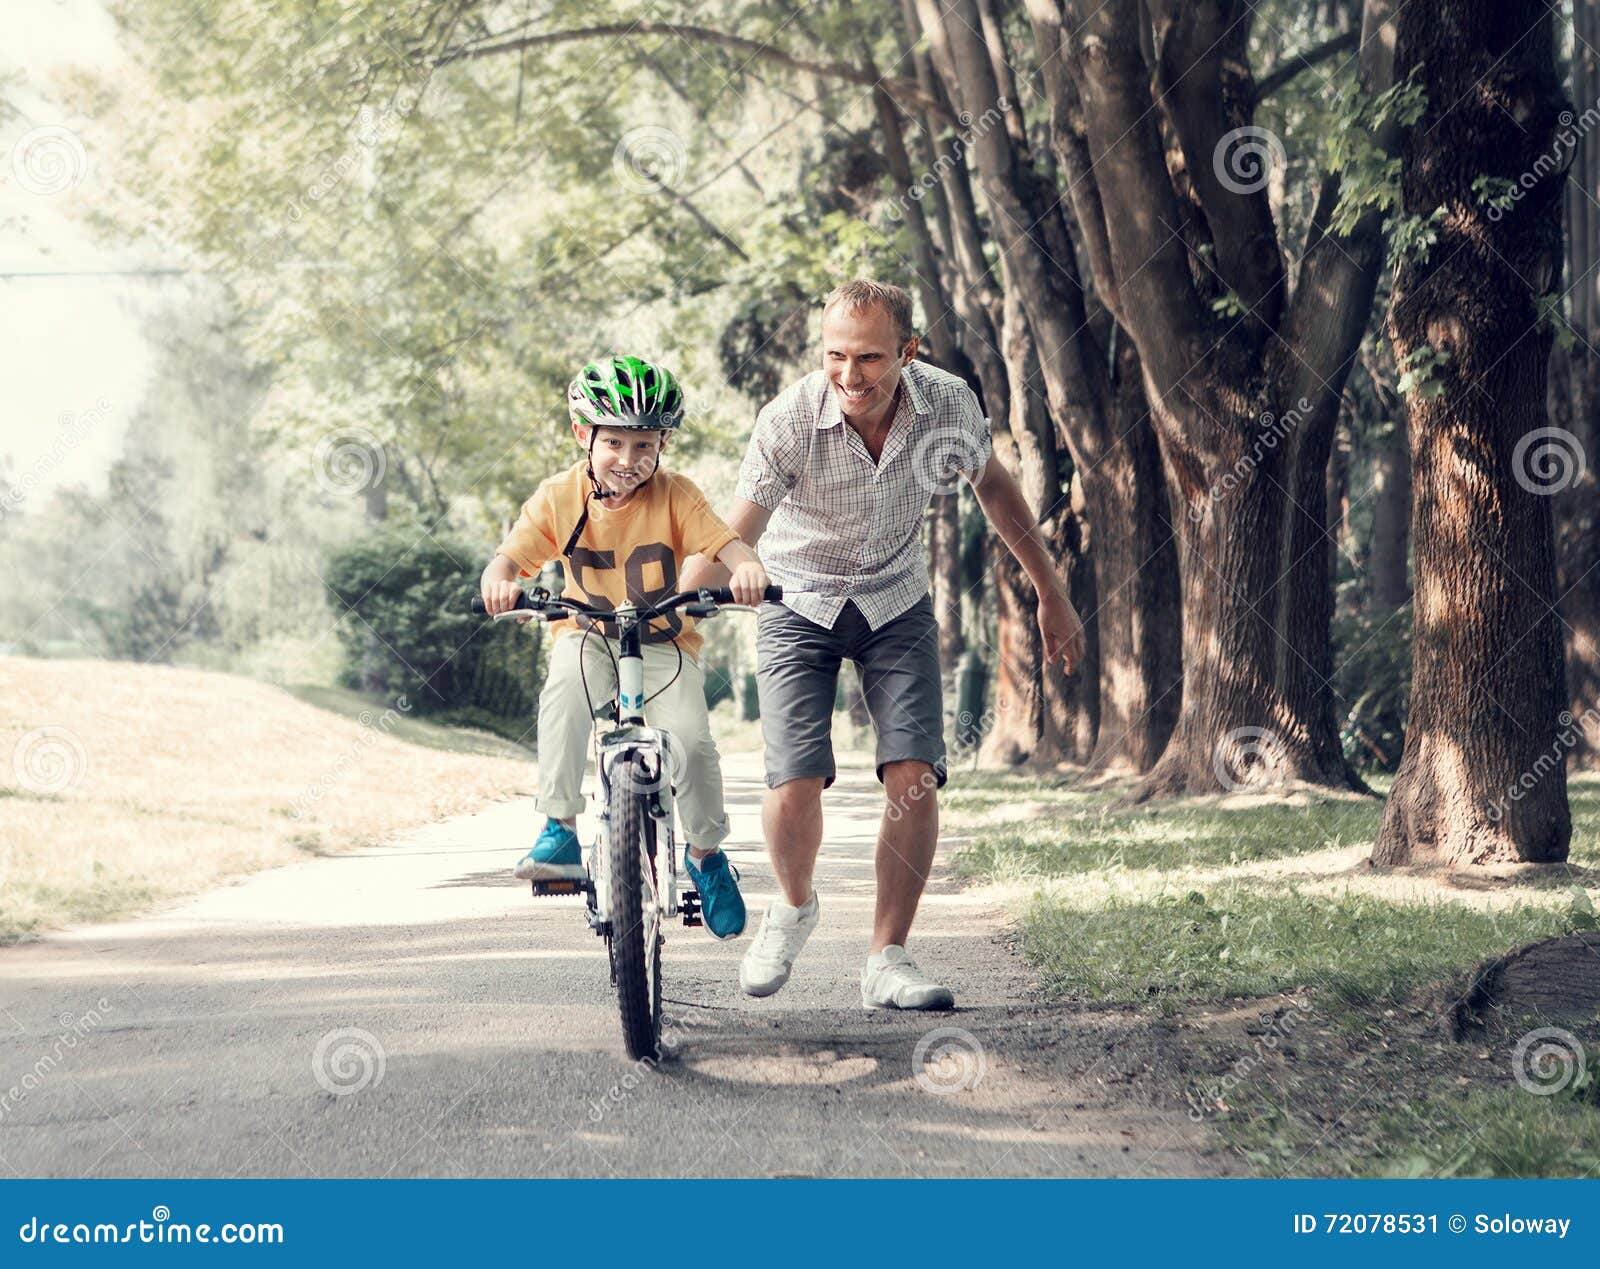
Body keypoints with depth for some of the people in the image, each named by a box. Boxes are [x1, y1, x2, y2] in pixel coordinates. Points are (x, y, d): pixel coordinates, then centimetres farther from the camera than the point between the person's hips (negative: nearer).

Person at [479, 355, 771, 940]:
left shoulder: (673, 495, -12)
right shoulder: (558, 497, -9)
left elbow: (724, 542, -22)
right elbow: (510, 556, -13)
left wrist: (747, 566, -45)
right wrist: (499, 582, -37)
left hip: (664, 644, 0)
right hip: (588, 636, 1)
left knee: (690, 739, -23)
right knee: (565, 688, -34)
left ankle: (706, 854, 5)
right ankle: (560, 832, -29)